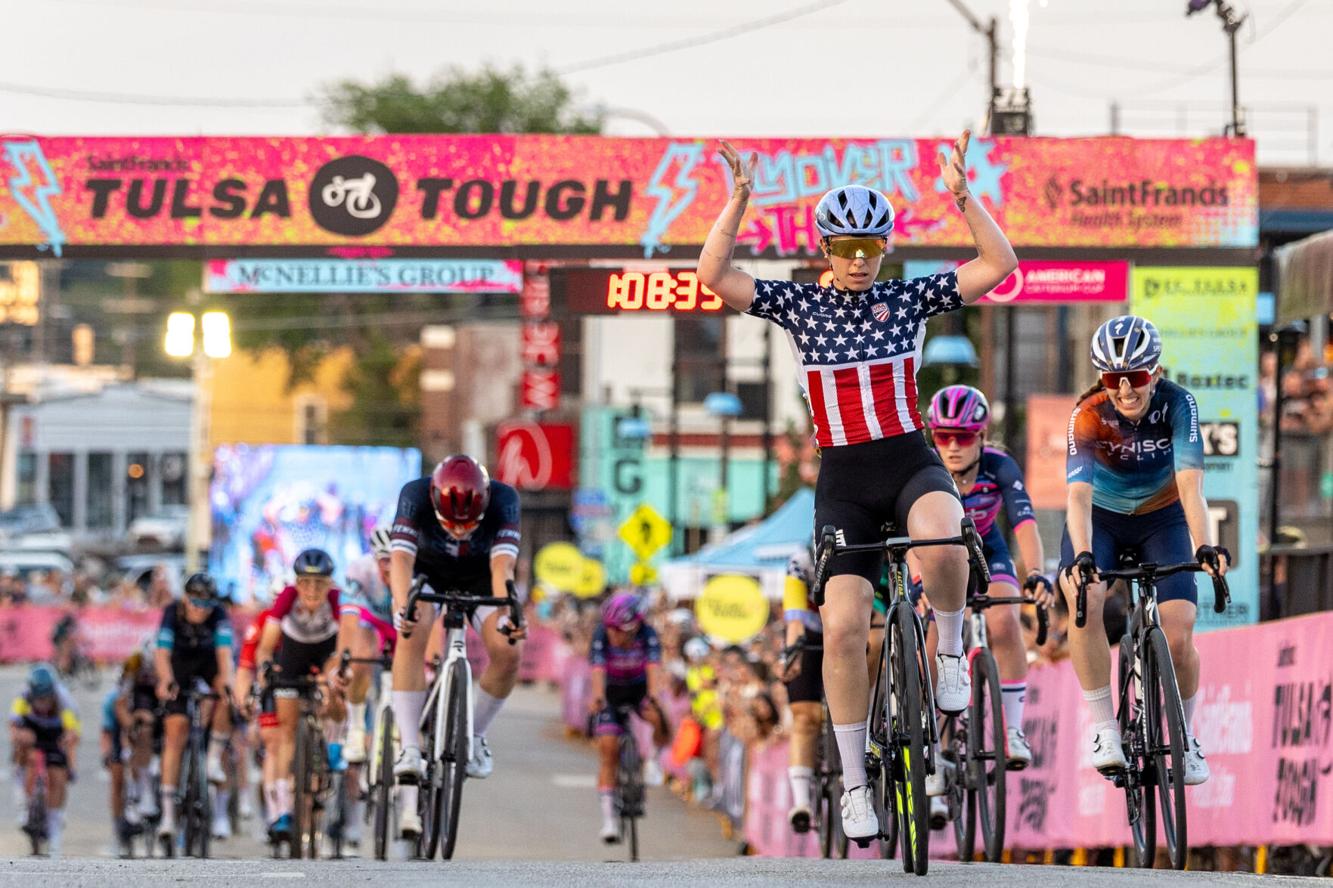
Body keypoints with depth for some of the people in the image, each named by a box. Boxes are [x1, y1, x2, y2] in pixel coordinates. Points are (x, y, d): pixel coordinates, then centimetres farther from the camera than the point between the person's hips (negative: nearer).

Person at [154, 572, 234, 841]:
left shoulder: (218, 614, -27)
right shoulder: (173, 613, -28)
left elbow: (224, 650, -38)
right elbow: (162, 651, -38)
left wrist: (226, 681, -56)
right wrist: (166, 681, -56)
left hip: (209, 660, 1)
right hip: (180, 663, -1)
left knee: (227, 694, -33)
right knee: (175, 731, -11)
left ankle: (214, 758, -17)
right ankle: (168, 812, -11)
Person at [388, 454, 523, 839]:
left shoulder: (503, 500, -34)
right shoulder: (415, 495, -35)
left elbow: (502, 564, -43)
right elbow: (401, 557, -45)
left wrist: (505, 615, -61)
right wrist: (401, 608, -63)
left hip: (479, 577, 1)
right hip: (428, 572, -1)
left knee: (508, 652, -21)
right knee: (412, 636, -30)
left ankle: (474, 736, 4)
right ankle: (409, 749, -31)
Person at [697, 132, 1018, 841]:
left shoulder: (909, 300, 2)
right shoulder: (799, 305, 2)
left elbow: (1000, 264, -5)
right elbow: (713, 275, -9)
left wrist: (961, 195, -14)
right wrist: (739, 200, -17)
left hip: (910, 463, -1)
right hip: (842, 481, 1)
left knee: (941, 542, -37)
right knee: (843, 626, -11)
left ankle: (950, 649, -7)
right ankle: (854, 782, 1)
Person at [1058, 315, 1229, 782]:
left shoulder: (1176, 405, -24)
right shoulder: (1088, 416, -26)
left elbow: (1190, 484, -33)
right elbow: (1078, 494, -38)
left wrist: (1205, 546, -50)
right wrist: (1082, 556, -55)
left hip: (1160, 517, 1)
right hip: (1102, 518, -1)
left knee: (1178, 636, -15)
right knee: (1085, 599, -32)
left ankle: (1184, 735, 12)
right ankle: (1104, 728, -23)